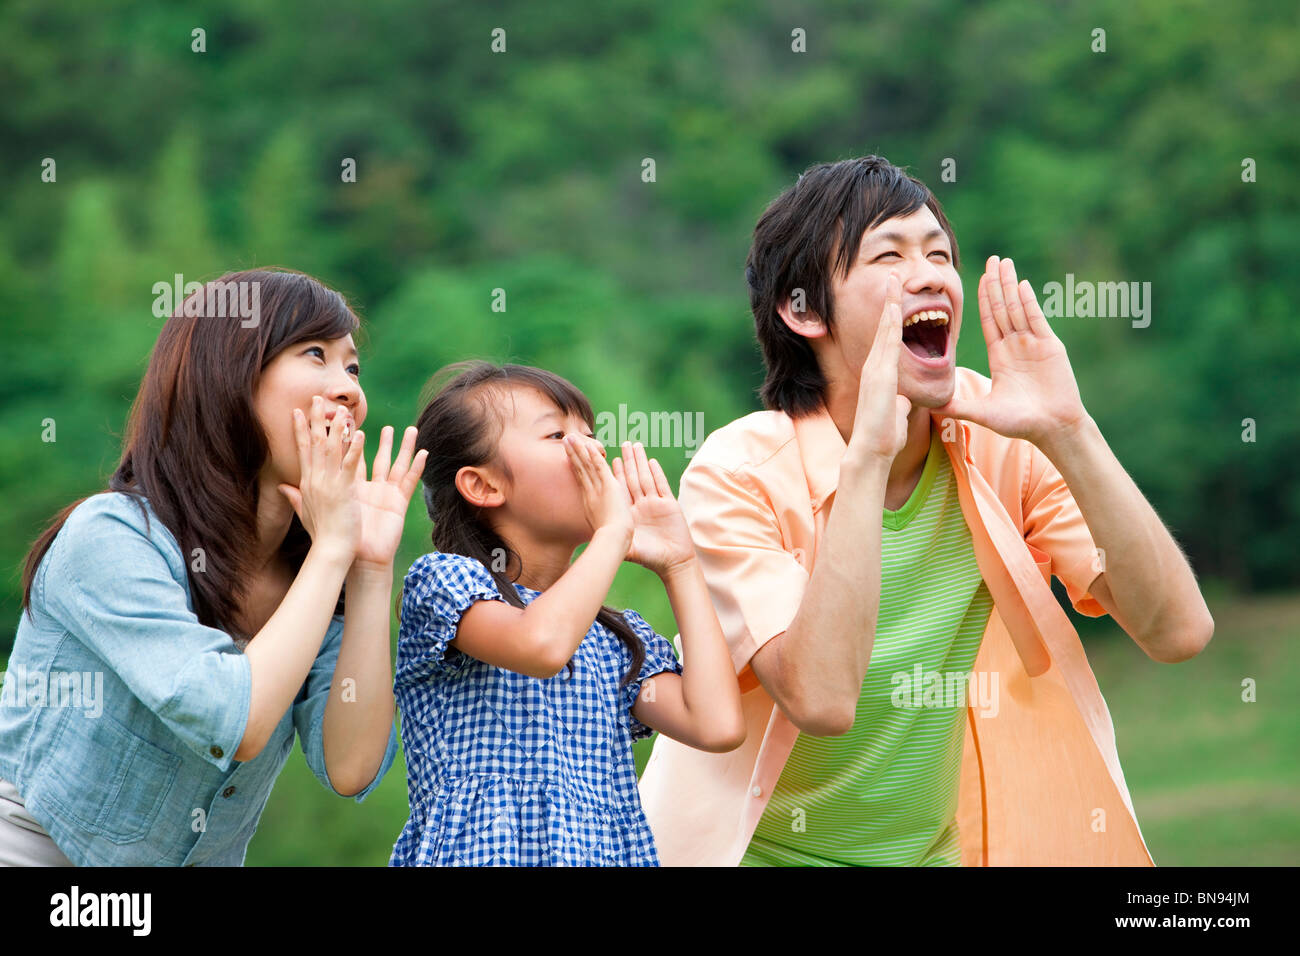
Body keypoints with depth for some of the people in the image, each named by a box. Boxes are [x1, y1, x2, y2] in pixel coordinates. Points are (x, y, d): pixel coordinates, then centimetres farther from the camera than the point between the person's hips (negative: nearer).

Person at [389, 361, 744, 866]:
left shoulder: (620, 636, 19)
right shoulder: (441, 579, 3)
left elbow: (717, 725, 2)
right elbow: (541, 644, -17)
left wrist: (679, 564, 13)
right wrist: (615, 529, -5)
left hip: (611, 851, 6)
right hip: (484, 853, -6)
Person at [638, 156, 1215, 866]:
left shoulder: (1004, 440, -4)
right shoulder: (738, 474, -13)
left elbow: (1177, 631, -12)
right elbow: (821, 699, -27)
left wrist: (1067, 433, -20)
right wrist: (869, 452, -28)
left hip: (937, 848, 2)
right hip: (766, 853, -2)